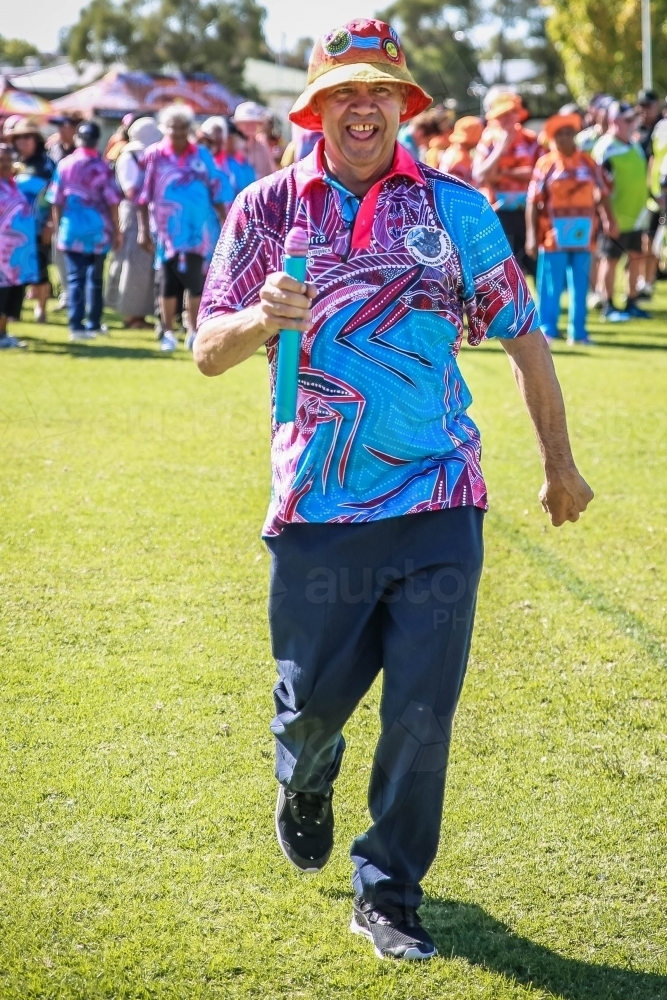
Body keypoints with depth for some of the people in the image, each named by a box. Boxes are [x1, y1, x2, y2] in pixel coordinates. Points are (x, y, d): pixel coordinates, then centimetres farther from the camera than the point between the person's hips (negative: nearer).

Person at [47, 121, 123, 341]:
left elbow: (57, 200, 2)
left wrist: (57, 226, 14)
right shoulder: (101, 166, -6)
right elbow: (111, 201, -5)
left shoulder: (64, 165, -1)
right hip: (98, 228, -1)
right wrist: (116, 231, 5)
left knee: (75, 277, 0)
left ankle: (76, 325, -9)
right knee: (96, 277, 13)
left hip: (71, 228, 1)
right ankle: (94, 323, 19)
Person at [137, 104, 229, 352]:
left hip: (198, 232, 1)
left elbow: (217, 193, 6)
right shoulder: (154, 155, -2)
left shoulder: (201, 155, 2)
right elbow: (144, 196, 0)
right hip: (167, 232, -1)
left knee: (196, 283, 1)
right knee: (169, 283, 4)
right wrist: (143, 229, -3)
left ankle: (193, 332, 12)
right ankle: (168, 332, 15)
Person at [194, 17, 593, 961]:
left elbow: (524, 336, 9)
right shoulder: (268, 208, 2)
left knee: (422, 713, -2)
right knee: (314, 695, 10)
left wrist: (559, 463, 13)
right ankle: (305, 784, 46)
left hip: (437, 502, 0)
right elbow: (208, 352, 2)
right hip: (317, 504, 0)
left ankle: (389, 894, 17)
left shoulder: (454, 206, 2)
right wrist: (262, 319, -20)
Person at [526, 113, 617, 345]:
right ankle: (547, 330, 10)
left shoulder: (588, 163, 7)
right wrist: (531, 236, -7)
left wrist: (608, 219, -11)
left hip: (582, 236, 3)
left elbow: (601, 194, 6)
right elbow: (533, 202, -2)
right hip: (554, 236, -3)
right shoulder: (545, 164, -1)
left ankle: (578, 332, 14)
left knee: (580, 286, 7)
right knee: (550, 286, 1)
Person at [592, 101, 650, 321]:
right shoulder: (606, 148, -13)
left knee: (636, 257, 11)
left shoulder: (635, 146, 12)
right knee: (611, 259, 0)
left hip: (637, 214, 8)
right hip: (616, 217, -8)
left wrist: (643, 208, 19)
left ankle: (631, 303, 22)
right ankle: (608, 307, 7)